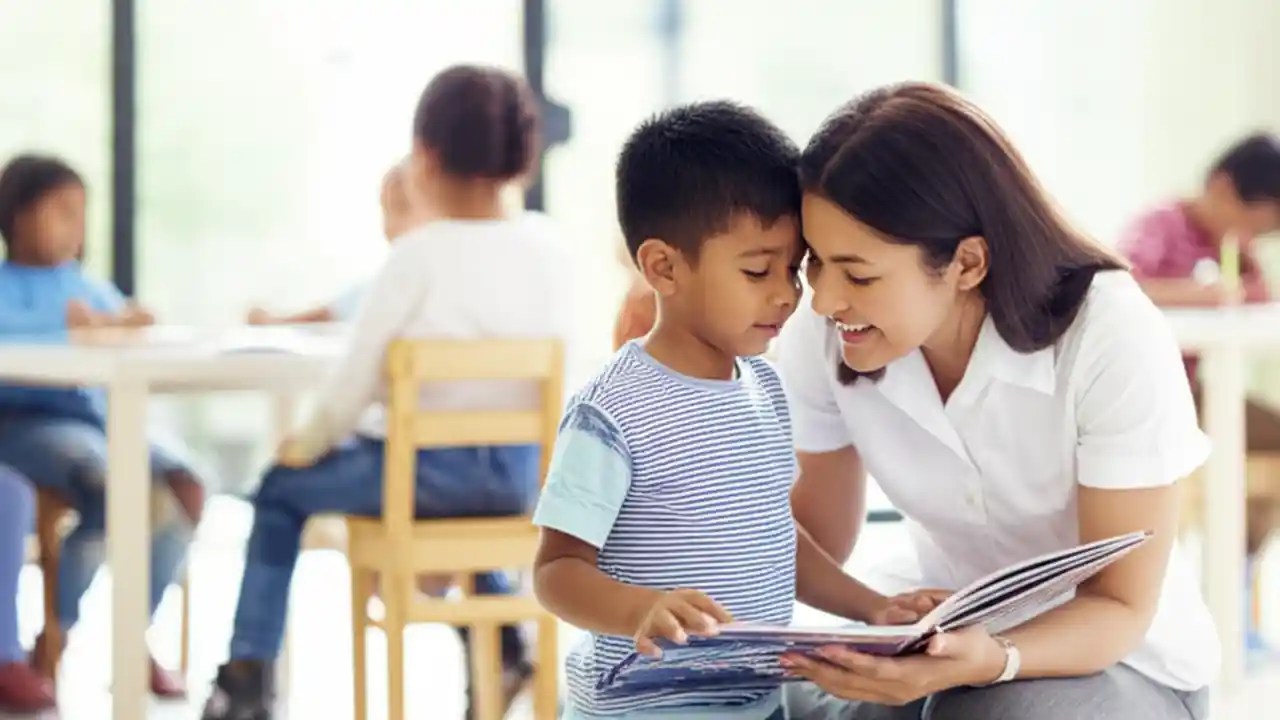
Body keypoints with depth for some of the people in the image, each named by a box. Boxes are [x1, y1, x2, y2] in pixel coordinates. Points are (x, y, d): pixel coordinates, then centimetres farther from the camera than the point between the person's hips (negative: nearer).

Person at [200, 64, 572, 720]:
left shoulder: (416, 257, -16)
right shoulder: (546, 245, -2)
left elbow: (359, 377, -11)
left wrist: (309, 442, 9)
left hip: (430, 466, -5)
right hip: (520, 470, 5)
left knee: (282, 488, 21)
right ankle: (500, 643, 27)